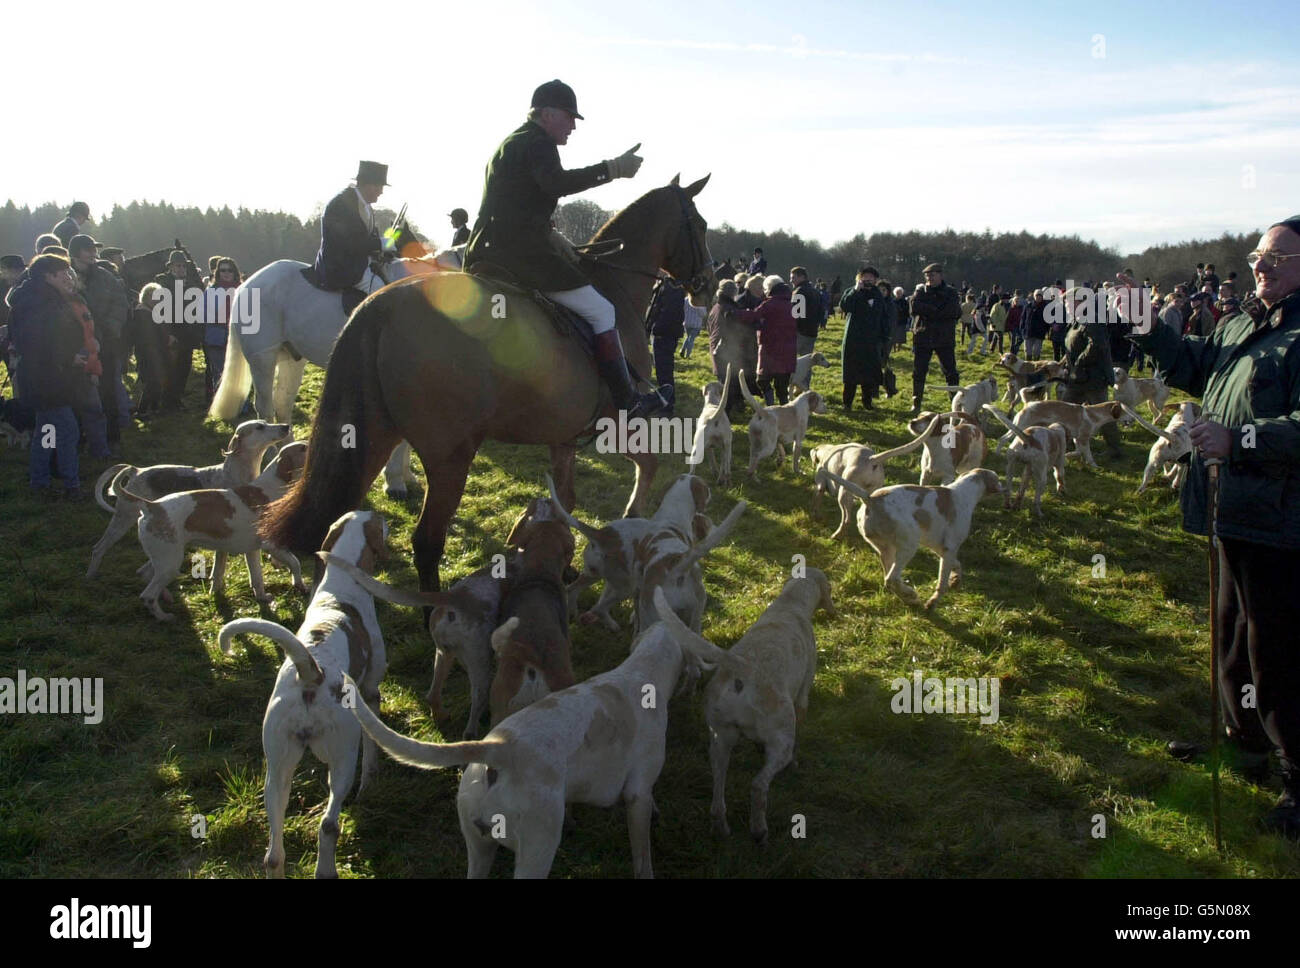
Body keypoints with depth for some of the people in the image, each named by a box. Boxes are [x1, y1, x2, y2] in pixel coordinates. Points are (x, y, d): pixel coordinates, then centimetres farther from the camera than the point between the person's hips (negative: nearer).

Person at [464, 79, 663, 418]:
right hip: (521, 253, -10)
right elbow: (557, 183, -28)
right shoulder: (537, 143, -7)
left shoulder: (511, 143, 25)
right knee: (601, 310, -8)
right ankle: (627, 401, -9)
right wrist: (613, 169, -26)